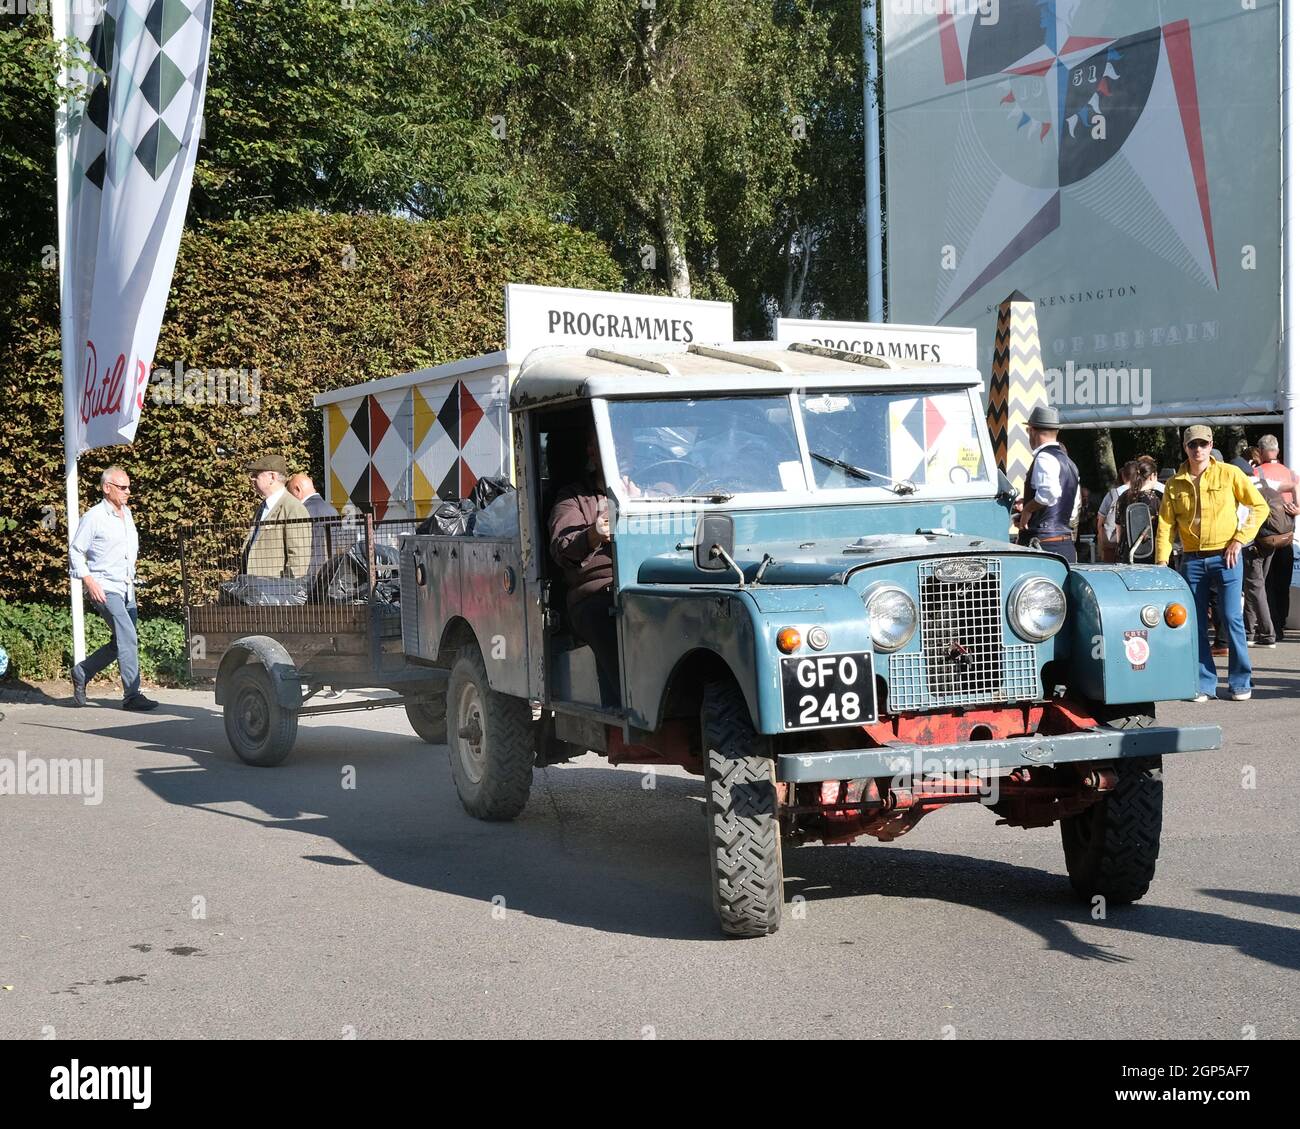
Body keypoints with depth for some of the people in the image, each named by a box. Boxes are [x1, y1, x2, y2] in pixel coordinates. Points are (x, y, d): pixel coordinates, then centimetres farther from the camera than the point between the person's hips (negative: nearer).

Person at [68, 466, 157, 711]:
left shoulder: (127, 513, 14)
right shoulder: (94, 517, -8)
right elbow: (75, 552, -7)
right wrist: (89, 581, -16)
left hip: (127, 589, 8)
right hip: (104, 588, -8)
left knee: (120, 643, 10)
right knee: (128, 637, -16)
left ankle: (81, 673, 27)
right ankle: (132, 695, -13)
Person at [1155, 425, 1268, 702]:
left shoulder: (1229, 474, -1)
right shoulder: (1174, 484, 7)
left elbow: (1260, 507, 2)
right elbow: (1165, 525, 6)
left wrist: (1240, 539, -6)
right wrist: (1162, 560, -6)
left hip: (1225, 556, -3)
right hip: (1192, 561, 3)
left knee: (1232, 618, -5)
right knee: (1197, 623, 3)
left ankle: (1240, 682, 6)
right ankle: (1205, 684, 11)